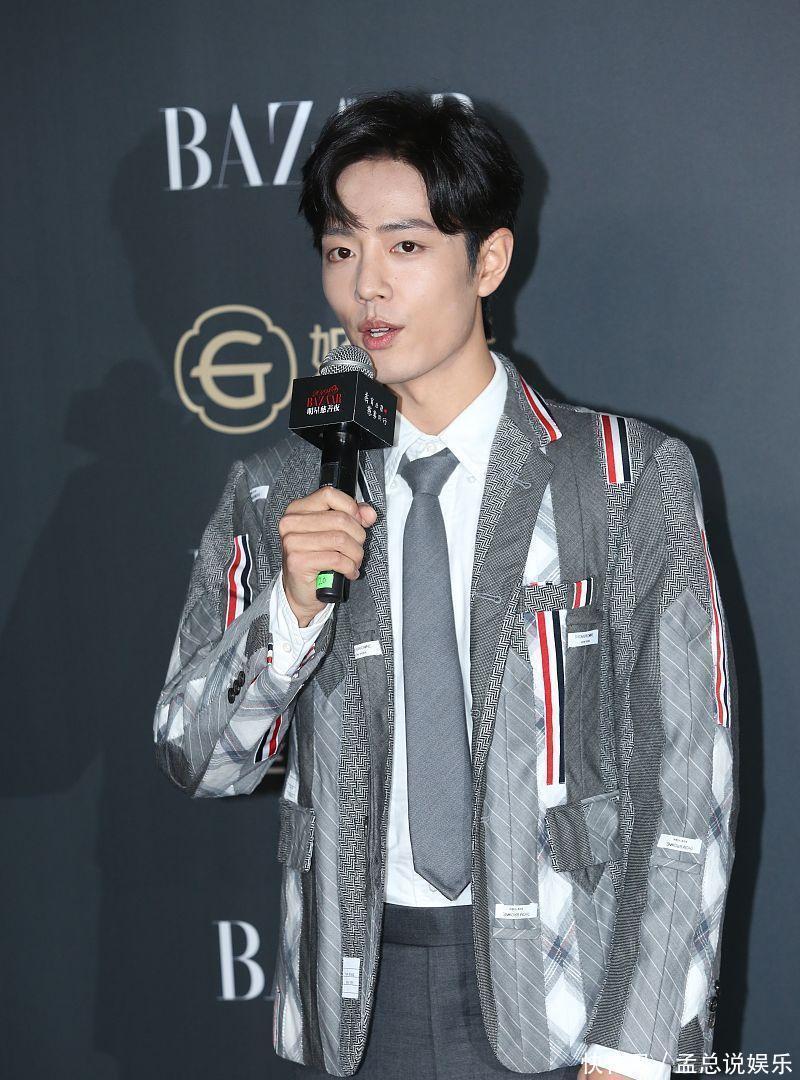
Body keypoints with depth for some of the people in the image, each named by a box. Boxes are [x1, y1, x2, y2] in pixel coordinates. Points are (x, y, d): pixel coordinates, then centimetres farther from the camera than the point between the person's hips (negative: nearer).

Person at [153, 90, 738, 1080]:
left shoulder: (629, 479, -5)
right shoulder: (275, 498, 4)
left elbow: (684, 782, -7)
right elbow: (198, 763, 4)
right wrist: (291, 611, -13)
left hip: (556, 994, -2)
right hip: (354, 997, 3)